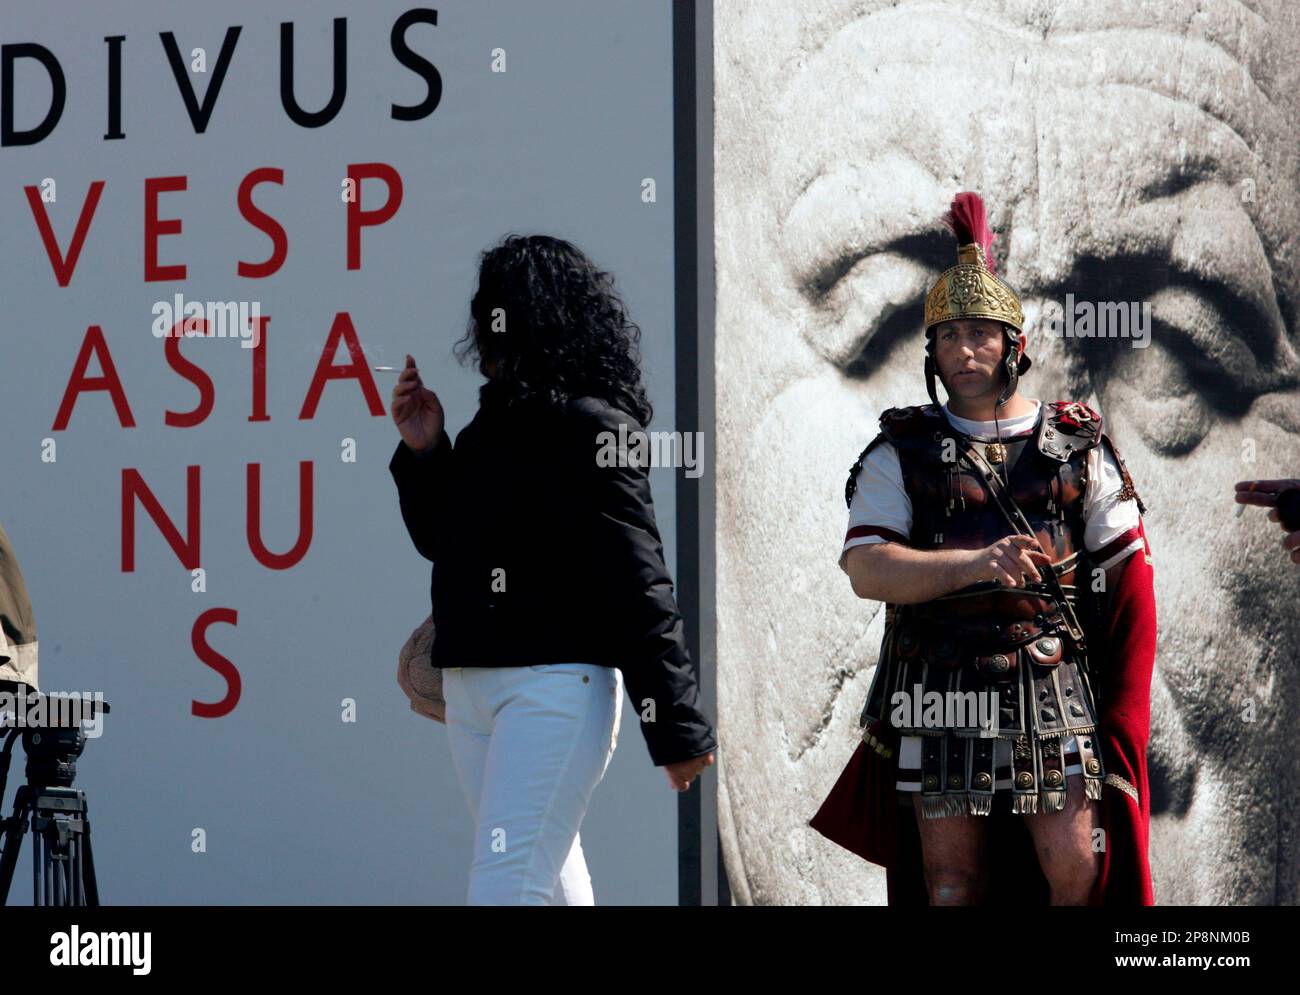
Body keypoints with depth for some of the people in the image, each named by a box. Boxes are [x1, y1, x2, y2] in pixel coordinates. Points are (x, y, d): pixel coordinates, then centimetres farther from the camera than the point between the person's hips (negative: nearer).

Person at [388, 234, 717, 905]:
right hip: (469, 685, 8)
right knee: (549, 881, 16)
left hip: (555, 682, -8)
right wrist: (422, 453, 7)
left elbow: (637, 585, -14)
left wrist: (676, 726, -16)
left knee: (505, 887, -13)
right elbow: (440, 541, 24)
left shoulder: (591, 428, -11)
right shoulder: (492, 427, 13)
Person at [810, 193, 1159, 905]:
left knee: (1080, 872, -7)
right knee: (954, 886, 4)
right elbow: (865, 570, -8)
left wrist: (1122, 711, 0)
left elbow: (1130, 580, 7)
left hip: (1053, 695, 0)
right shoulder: (902, 453, 6)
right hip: (937, 701, 0)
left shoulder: (1076, 447, 7)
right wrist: (973, 564, -24)